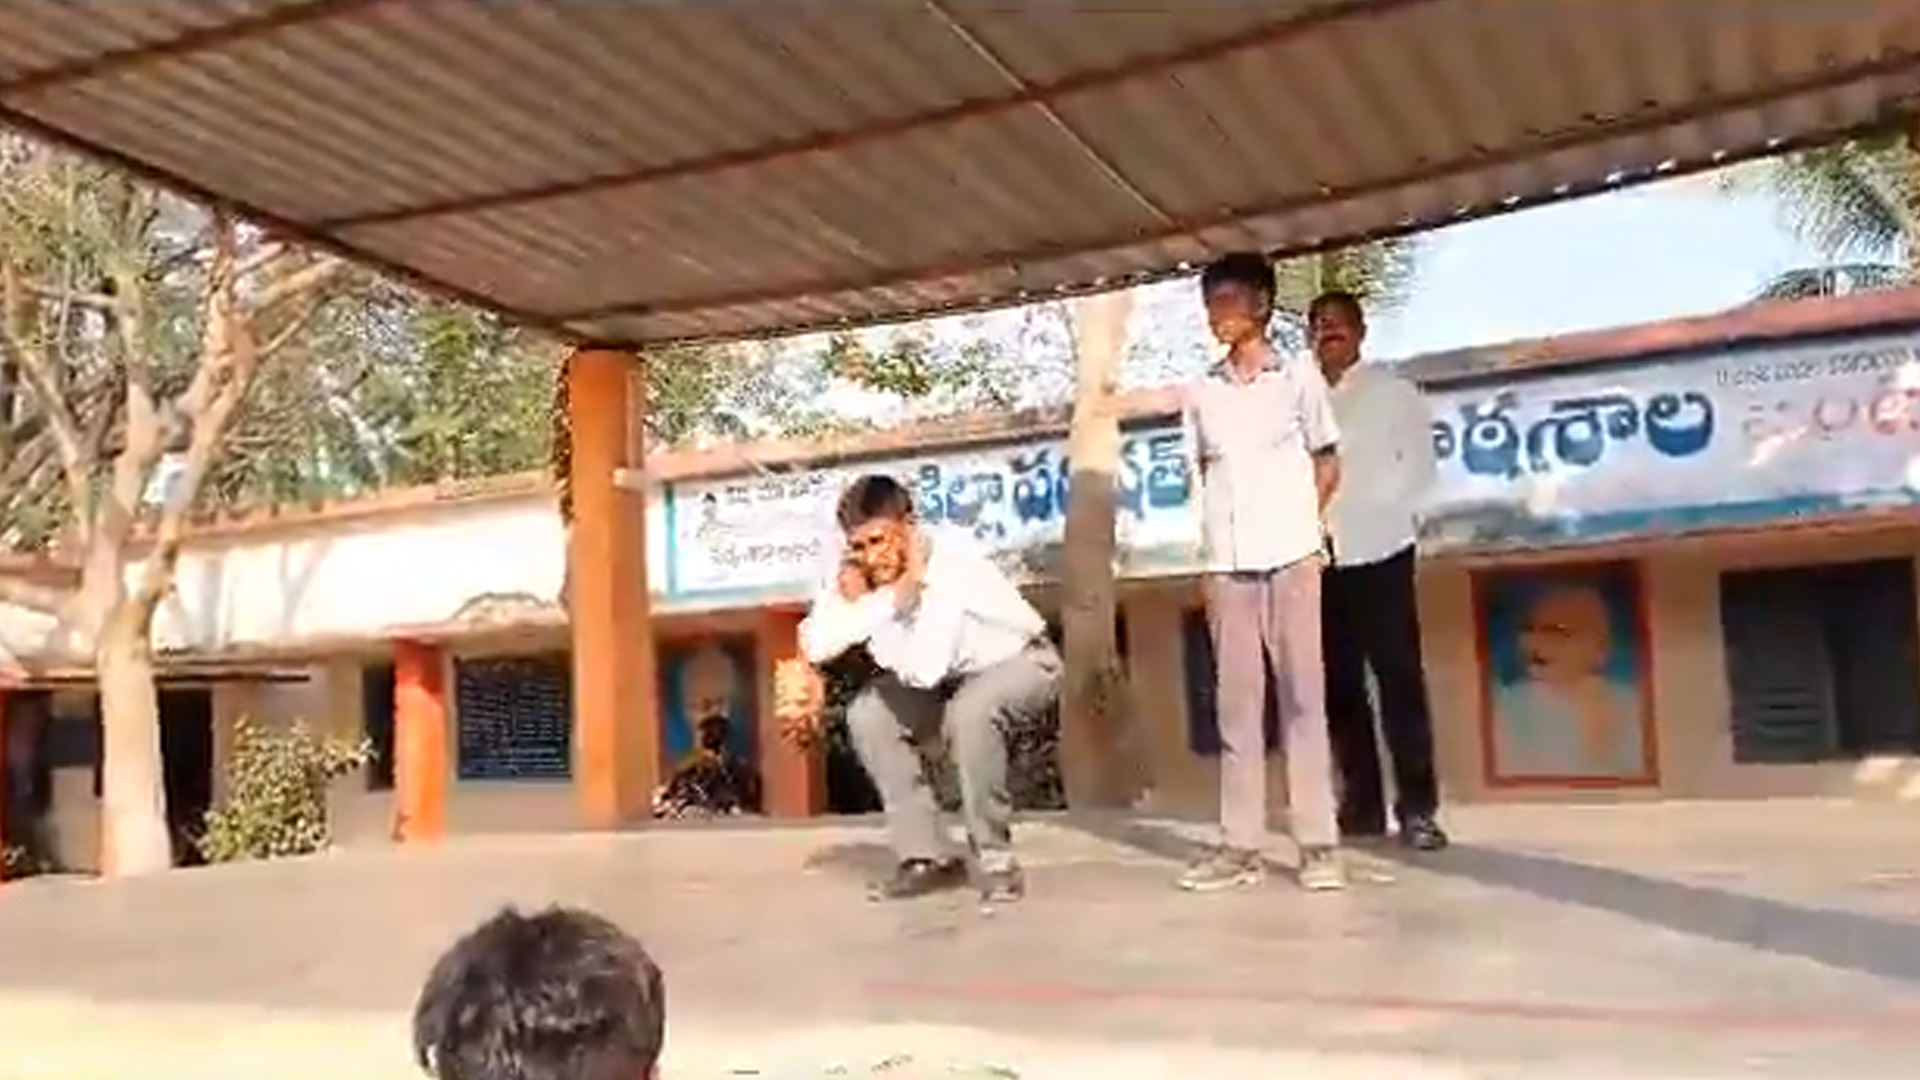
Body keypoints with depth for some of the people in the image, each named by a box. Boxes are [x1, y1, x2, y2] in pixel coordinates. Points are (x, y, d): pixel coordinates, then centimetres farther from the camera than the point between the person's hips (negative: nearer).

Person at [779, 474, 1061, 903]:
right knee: (867, 714, -14)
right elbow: (817, 643, -31)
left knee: (970, 711, -35)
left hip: (1020, 663, -6)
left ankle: (995, 858, -16)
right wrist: (891, 595, -37)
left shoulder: (951, 557, -35)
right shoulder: (857, 575, -17)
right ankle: (928, 858, -3)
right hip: (953, 677, 6)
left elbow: (924, 671, -42)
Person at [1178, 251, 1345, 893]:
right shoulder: (1200, 392, 10)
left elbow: (1327, 463, 10)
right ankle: (1240, 844, 7)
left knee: (1302, 697, -1)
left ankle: (1318, 842, 3)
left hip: (1290, 556, -2)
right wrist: (1209, 556, 6)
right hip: (1226, 564, 3)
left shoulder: (1299, 377, 4)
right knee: (1235, 703, 3)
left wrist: (1300, 524, 0)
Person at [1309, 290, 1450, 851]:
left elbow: (1420, 464, 3)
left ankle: (1417, 807, -1)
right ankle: (1361, 803, 13)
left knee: (1399, 679, -5)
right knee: (1339, 685, 5)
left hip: (1378, 551, -2)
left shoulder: (1393, 390, 8)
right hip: (1318, 558, 3)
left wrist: (1382, 515, -9)